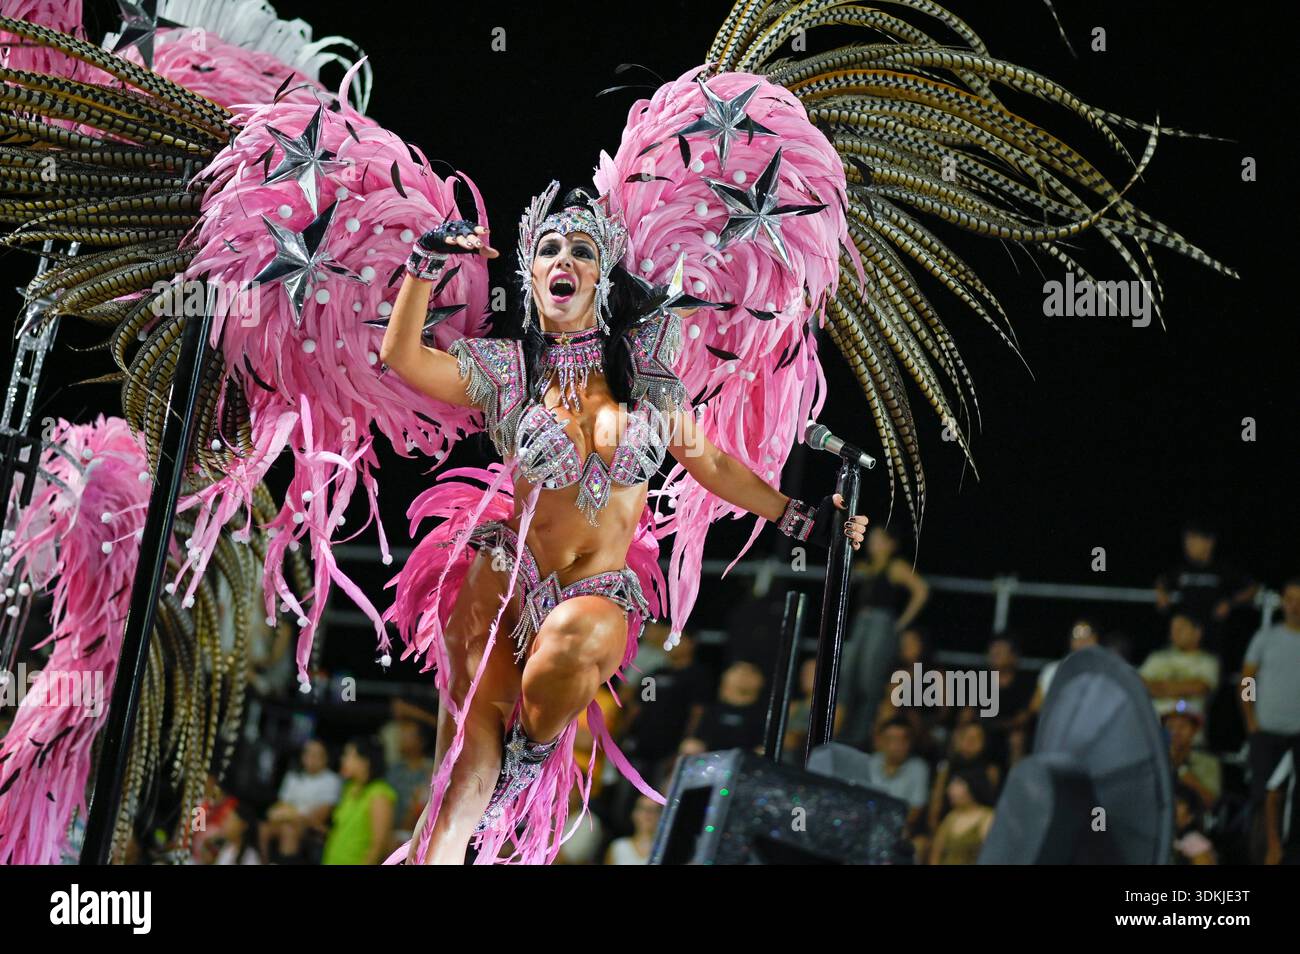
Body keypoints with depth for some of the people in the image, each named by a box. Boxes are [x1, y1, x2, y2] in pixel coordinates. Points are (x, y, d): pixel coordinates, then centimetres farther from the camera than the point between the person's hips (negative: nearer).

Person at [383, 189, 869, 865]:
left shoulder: (644, 361, 6)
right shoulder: (507, 370, 3)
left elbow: (709, 463, 13)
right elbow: (402, 357, -9)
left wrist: (802, 518, 10)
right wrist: (427, 263, -19)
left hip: (600, 588, 0)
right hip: (503, 578, 0)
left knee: (578, 635, -37)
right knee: (468, 772, -18)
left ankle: (535, 748, -7)